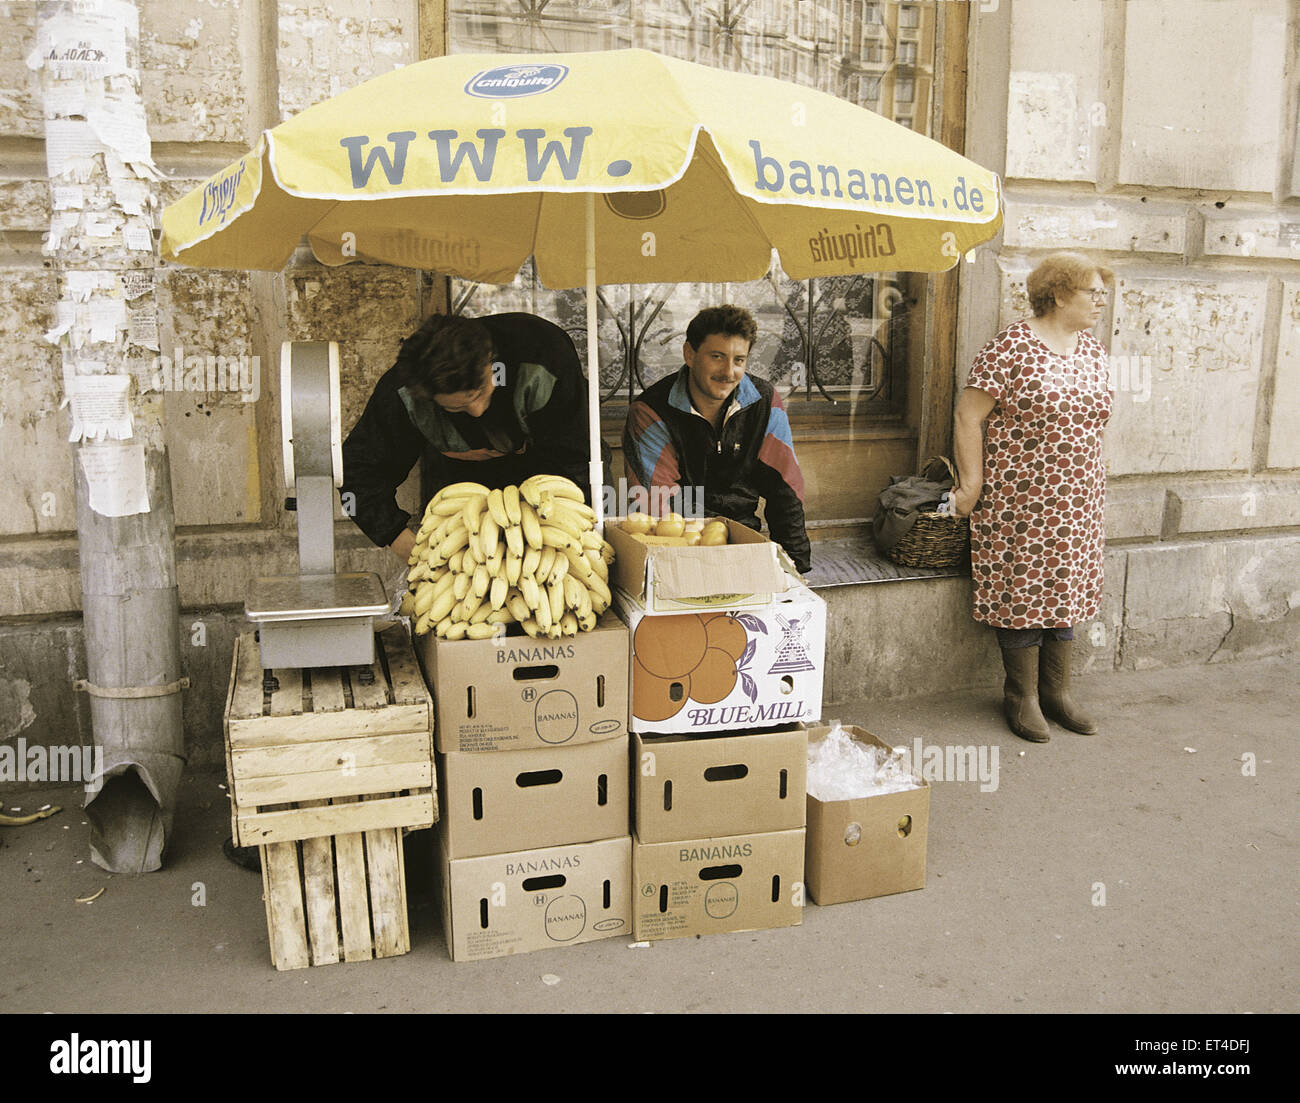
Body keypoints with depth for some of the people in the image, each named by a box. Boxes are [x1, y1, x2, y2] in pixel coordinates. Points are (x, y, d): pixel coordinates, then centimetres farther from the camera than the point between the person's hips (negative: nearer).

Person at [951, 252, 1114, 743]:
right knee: (1020, 591, 2)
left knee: (1065, 590, 12)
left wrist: (1091, 484, 17)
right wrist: (972, 483, -12)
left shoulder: (1093, 351, 9)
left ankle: (1056, 690, 26)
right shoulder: (1011, 348, -13)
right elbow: (968, 416, -13)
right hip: (1019, 499, -6)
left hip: (1076, 500, 7)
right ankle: (1022, 696, 16)